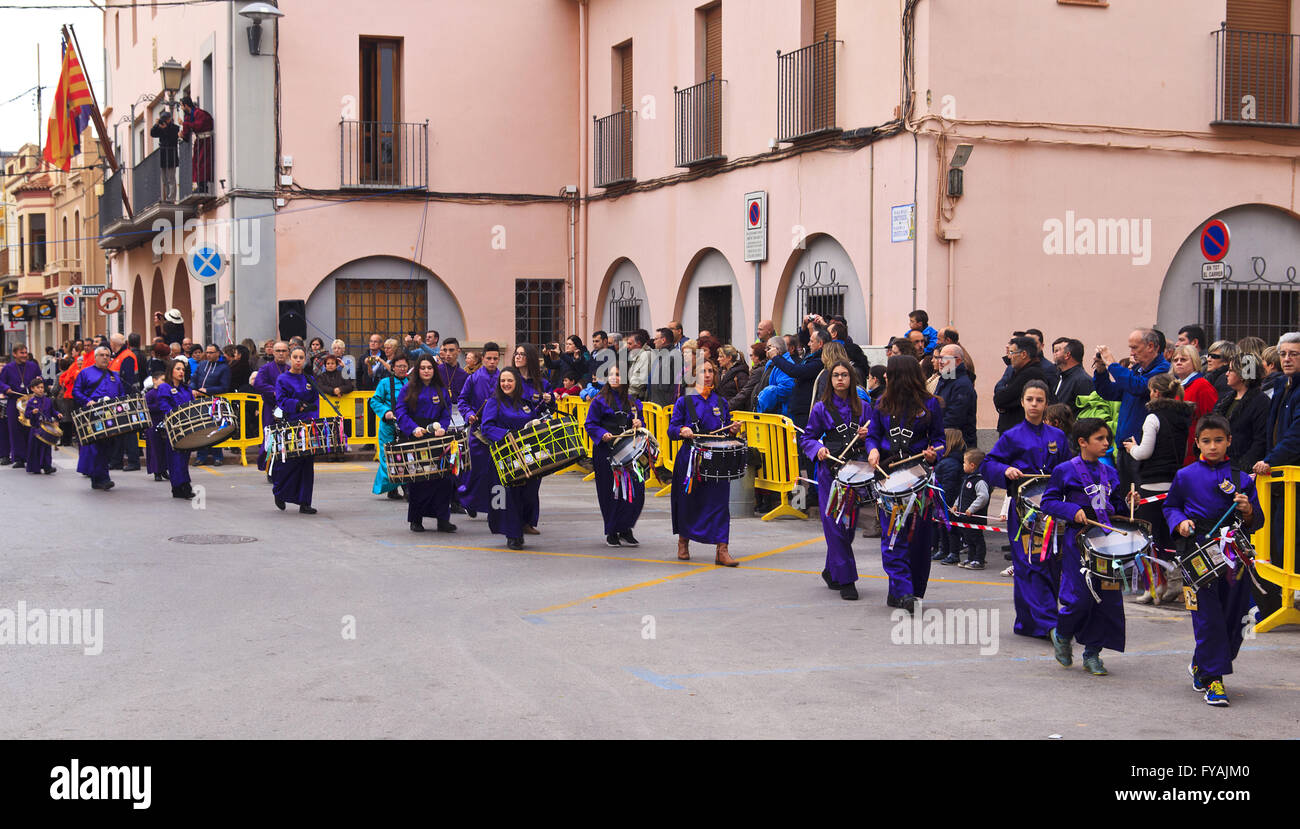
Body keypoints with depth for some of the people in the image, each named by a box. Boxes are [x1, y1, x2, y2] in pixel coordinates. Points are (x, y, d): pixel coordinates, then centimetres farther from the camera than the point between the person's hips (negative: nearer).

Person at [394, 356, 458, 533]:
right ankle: (415, 520, 9)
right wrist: (413, 428, -16)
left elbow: (447, 413, 11)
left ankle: (443, 520, -4)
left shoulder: (442, 390, 14)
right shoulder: (409, 389, 6)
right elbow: (400, 411, -1)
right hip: (414, 439, -2)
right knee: (416, 479, -2)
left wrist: (442, 428, -9)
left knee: (443, 478, -9)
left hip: (437, 439, 2)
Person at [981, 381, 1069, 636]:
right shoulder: (1012, 437, 2)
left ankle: (1027, 622, 15)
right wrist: (1005, 470, -17)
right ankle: (1045, 623, -14)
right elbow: (988, 464, 1)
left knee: (1052, 563, 5)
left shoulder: (1057, 436, 13)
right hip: (1023, 507, -4)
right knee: (1031, 564, -12)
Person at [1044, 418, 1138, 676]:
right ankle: (1062, 634, 21)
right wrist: (1072, 511, -18)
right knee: (1080, 597, -10)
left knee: (1107, 597, 2)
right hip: (1078, 539, -5)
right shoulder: (1065, 471, -4)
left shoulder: (1109, 473, 13)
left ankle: (1092, 652, 14)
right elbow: (1048, 502, -4)